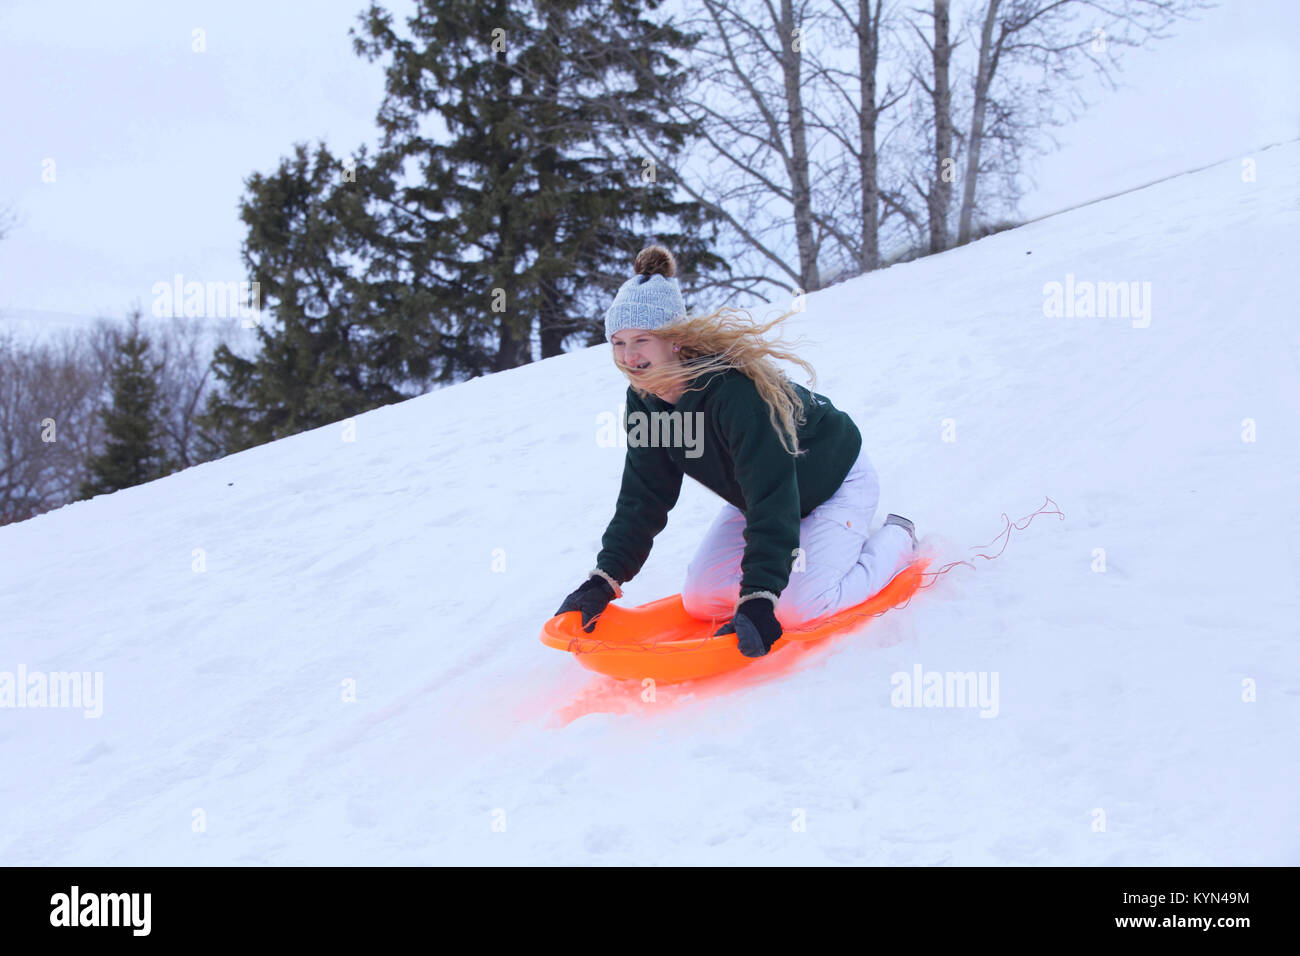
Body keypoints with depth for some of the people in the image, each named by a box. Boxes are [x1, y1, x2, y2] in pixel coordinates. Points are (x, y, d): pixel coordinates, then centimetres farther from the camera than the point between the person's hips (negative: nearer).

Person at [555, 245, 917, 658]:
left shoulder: (734, 390, -38)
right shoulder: (644, 400, -13)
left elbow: (771, 498, -40)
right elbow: (643, 499, -6)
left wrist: (758, 600, -46)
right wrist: (603, 581, -16)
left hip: (833, 481, -7)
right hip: (756, 494, 7)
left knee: (794, 608, -22)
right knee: (700, 600, -3)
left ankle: (895, 540, 5)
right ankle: (797, 548, 19)